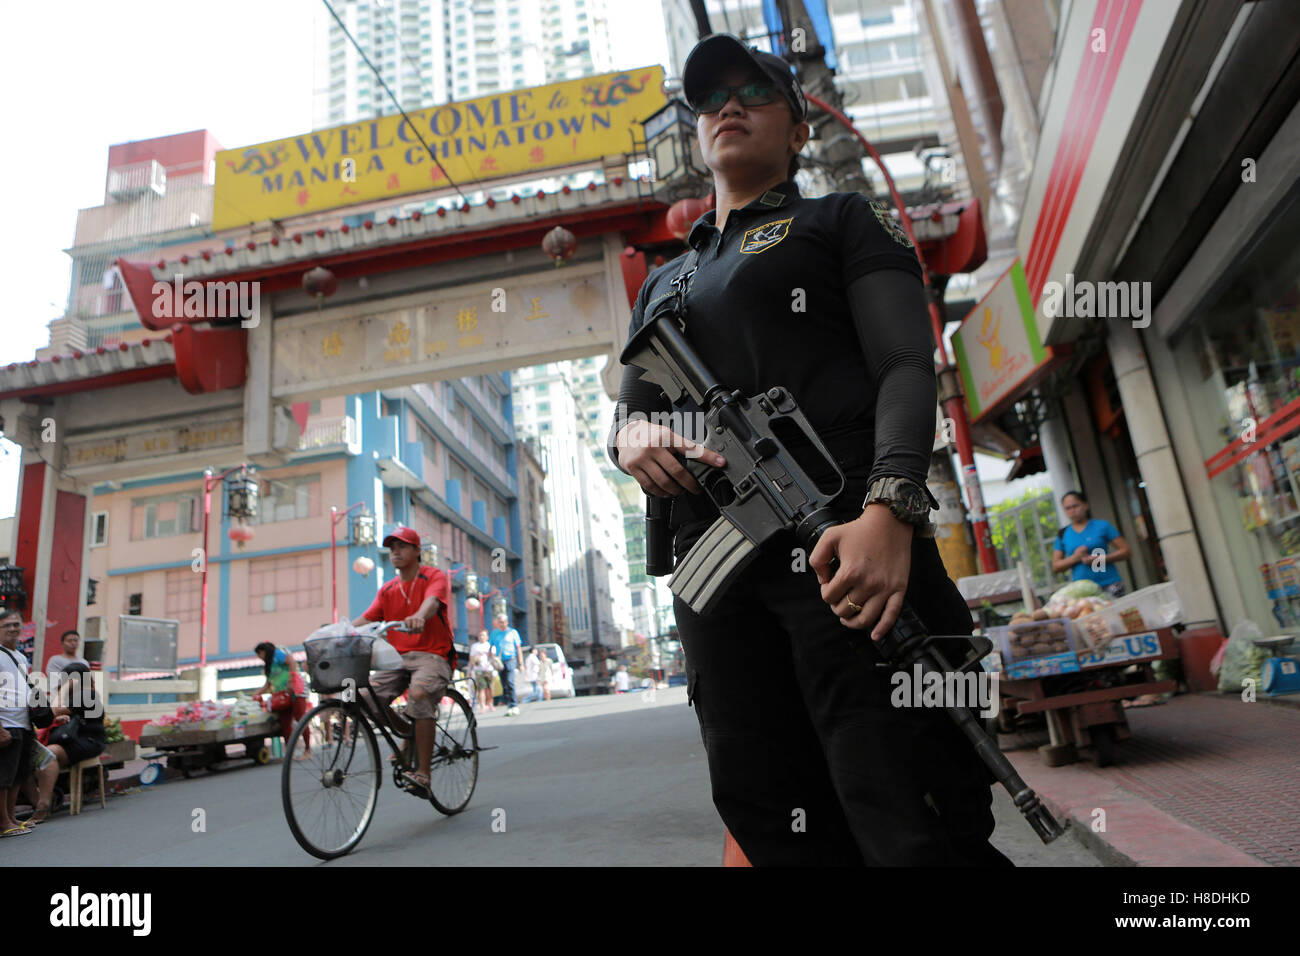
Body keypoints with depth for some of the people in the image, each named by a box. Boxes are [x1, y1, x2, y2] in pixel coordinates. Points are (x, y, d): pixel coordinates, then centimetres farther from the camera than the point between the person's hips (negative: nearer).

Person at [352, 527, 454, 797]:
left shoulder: (434, 577, -1)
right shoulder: (388, 589, 15)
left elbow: (432, 601, -23)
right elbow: (366, 619, 7)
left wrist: (419, 617, -46)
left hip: (432, 655, -5)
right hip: (398, 656, 6)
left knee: (419, 695, -33)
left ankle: (423, 773, -23)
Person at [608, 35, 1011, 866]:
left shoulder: (844, 221, 14)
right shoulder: (663, 282, 28)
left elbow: (907, 368, -1)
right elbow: (627, 410, 24)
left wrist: (890, 509, -20)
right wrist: (632, 434, -3)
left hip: (844, 537, -4)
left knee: (903, 818, -8)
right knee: (767, 810, 10)